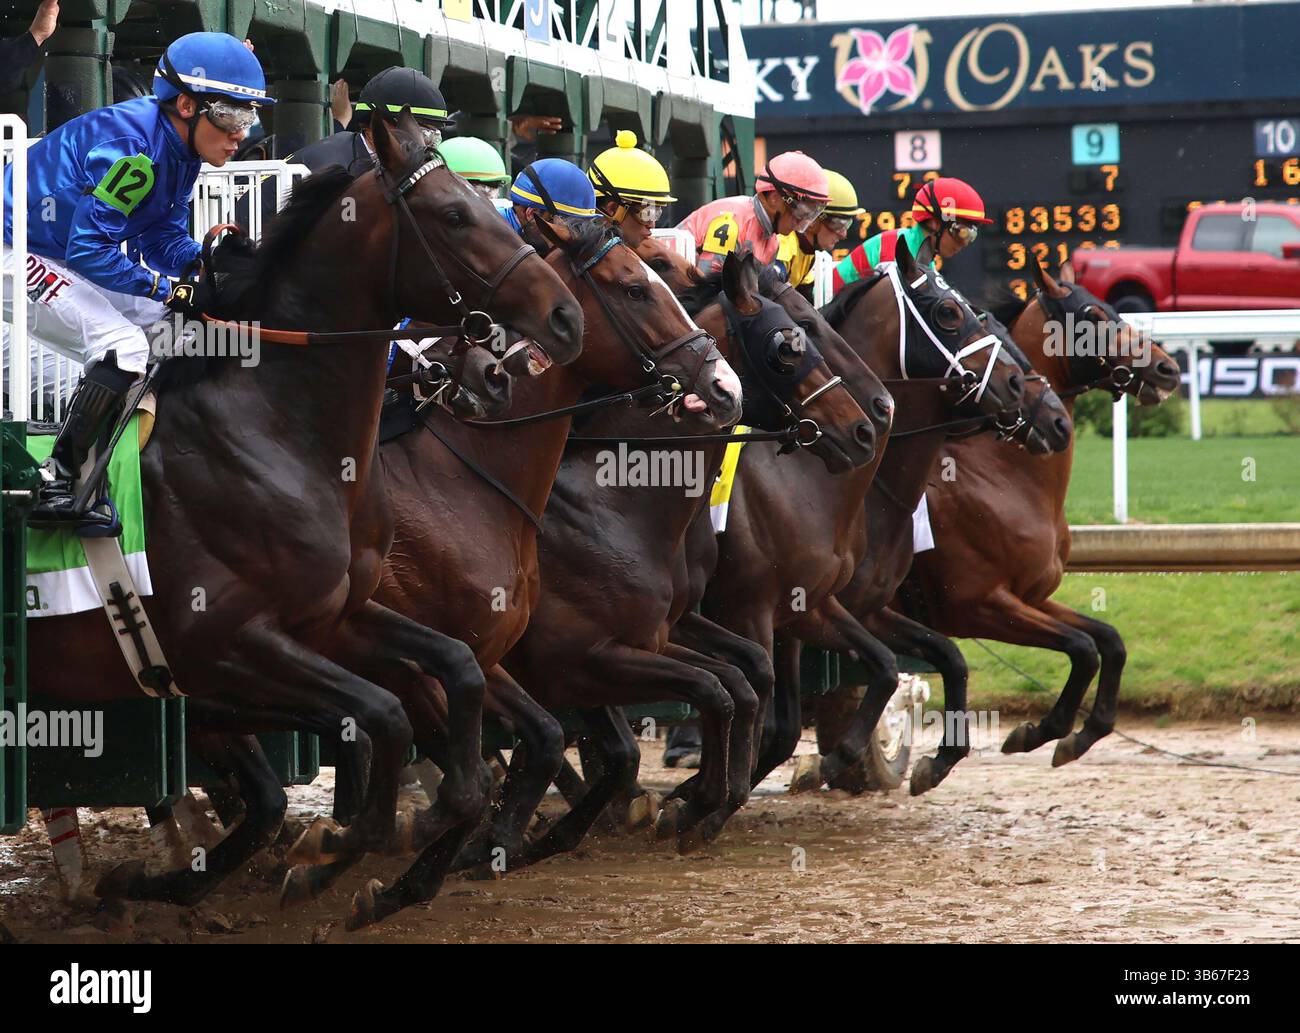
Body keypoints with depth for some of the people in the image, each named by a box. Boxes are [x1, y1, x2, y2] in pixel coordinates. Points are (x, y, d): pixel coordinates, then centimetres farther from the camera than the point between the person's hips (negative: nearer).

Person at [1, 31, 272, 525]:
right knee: (123, 346, -22)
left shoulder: (177, 147, 2)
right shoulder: (132, 146, -28)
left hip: (60, 258, 11)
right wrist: (168, 290, -23)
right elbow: (88, 250, -28)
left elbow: (165, 239, 6)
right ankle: (55, 487, -19)